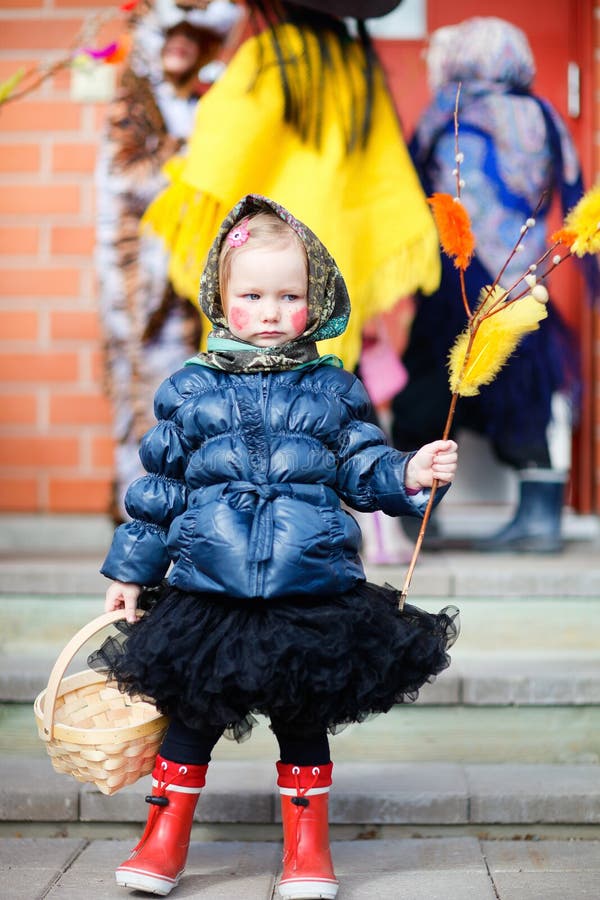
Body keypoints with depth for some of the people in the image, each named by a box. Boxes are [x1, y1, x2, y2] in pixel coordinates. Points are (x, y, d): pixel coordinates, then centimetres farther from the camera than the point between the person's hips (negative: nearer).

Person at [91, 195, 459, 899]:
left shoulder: (331, 390, 5)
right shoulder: (190, 391, 5)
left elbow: (363, 468, 7)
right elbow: (158, 490, 9)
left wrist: (409, 475, -13)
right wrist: (131, 571, 10)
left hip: (312, 594, 0)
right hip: (206, 595, 0)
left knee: (304, 719, 10)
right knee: (191, 713, 10)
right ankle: (165, 838, 28)